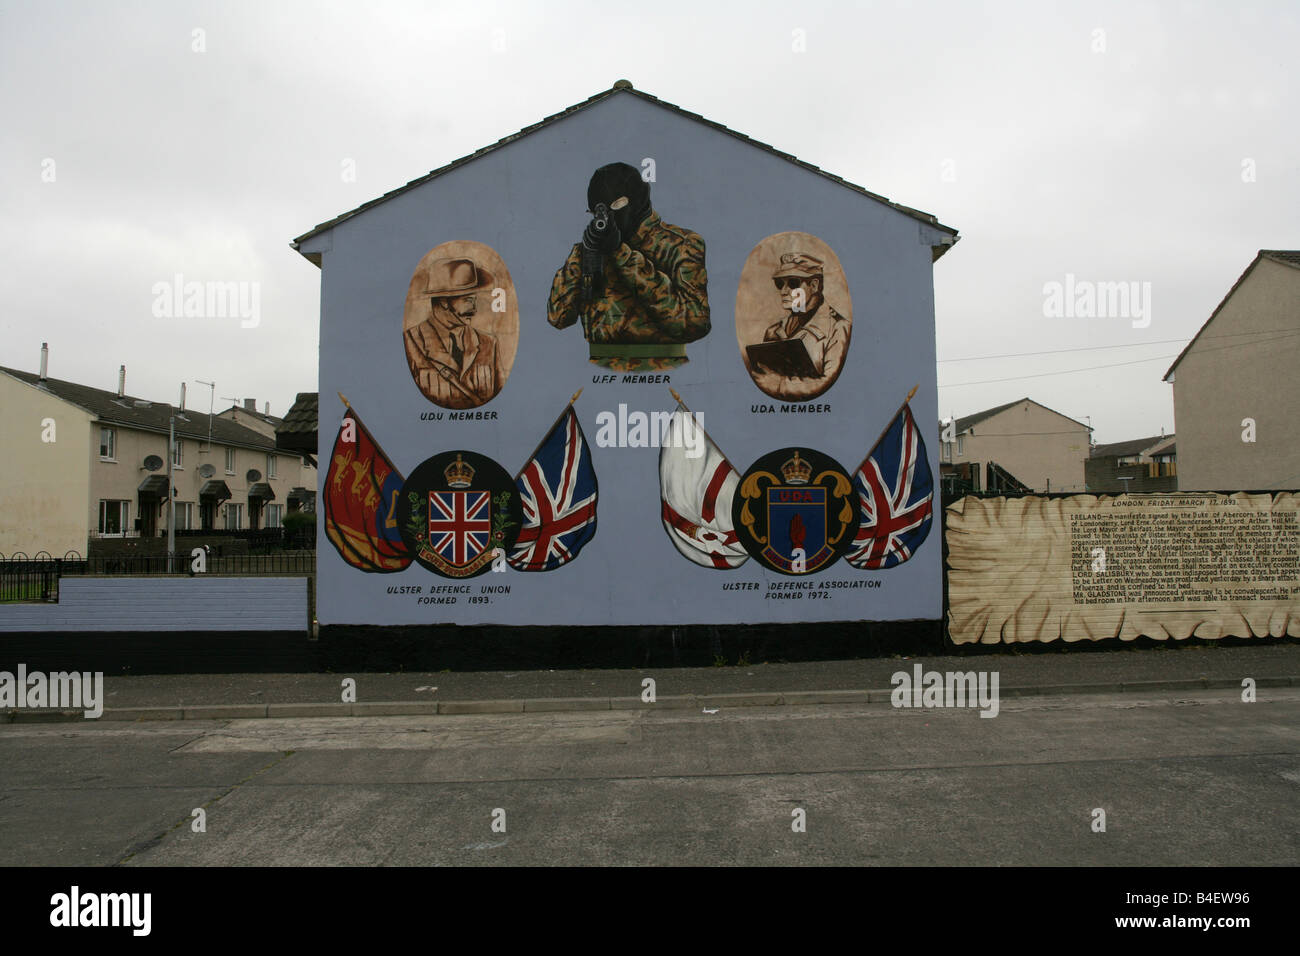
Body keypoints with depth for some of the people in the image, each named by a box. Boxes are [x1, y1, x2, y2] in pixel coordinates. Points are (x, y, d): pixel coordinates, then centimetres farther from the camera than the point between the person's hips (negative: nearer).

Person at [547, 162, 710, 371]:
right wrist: (585, 254, -3)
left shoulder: (682, 245, 2)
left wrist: (623, 254, -11)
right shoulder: (587, 247, 14)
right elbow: (557, 318, 7)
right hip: (600, 373, 3)